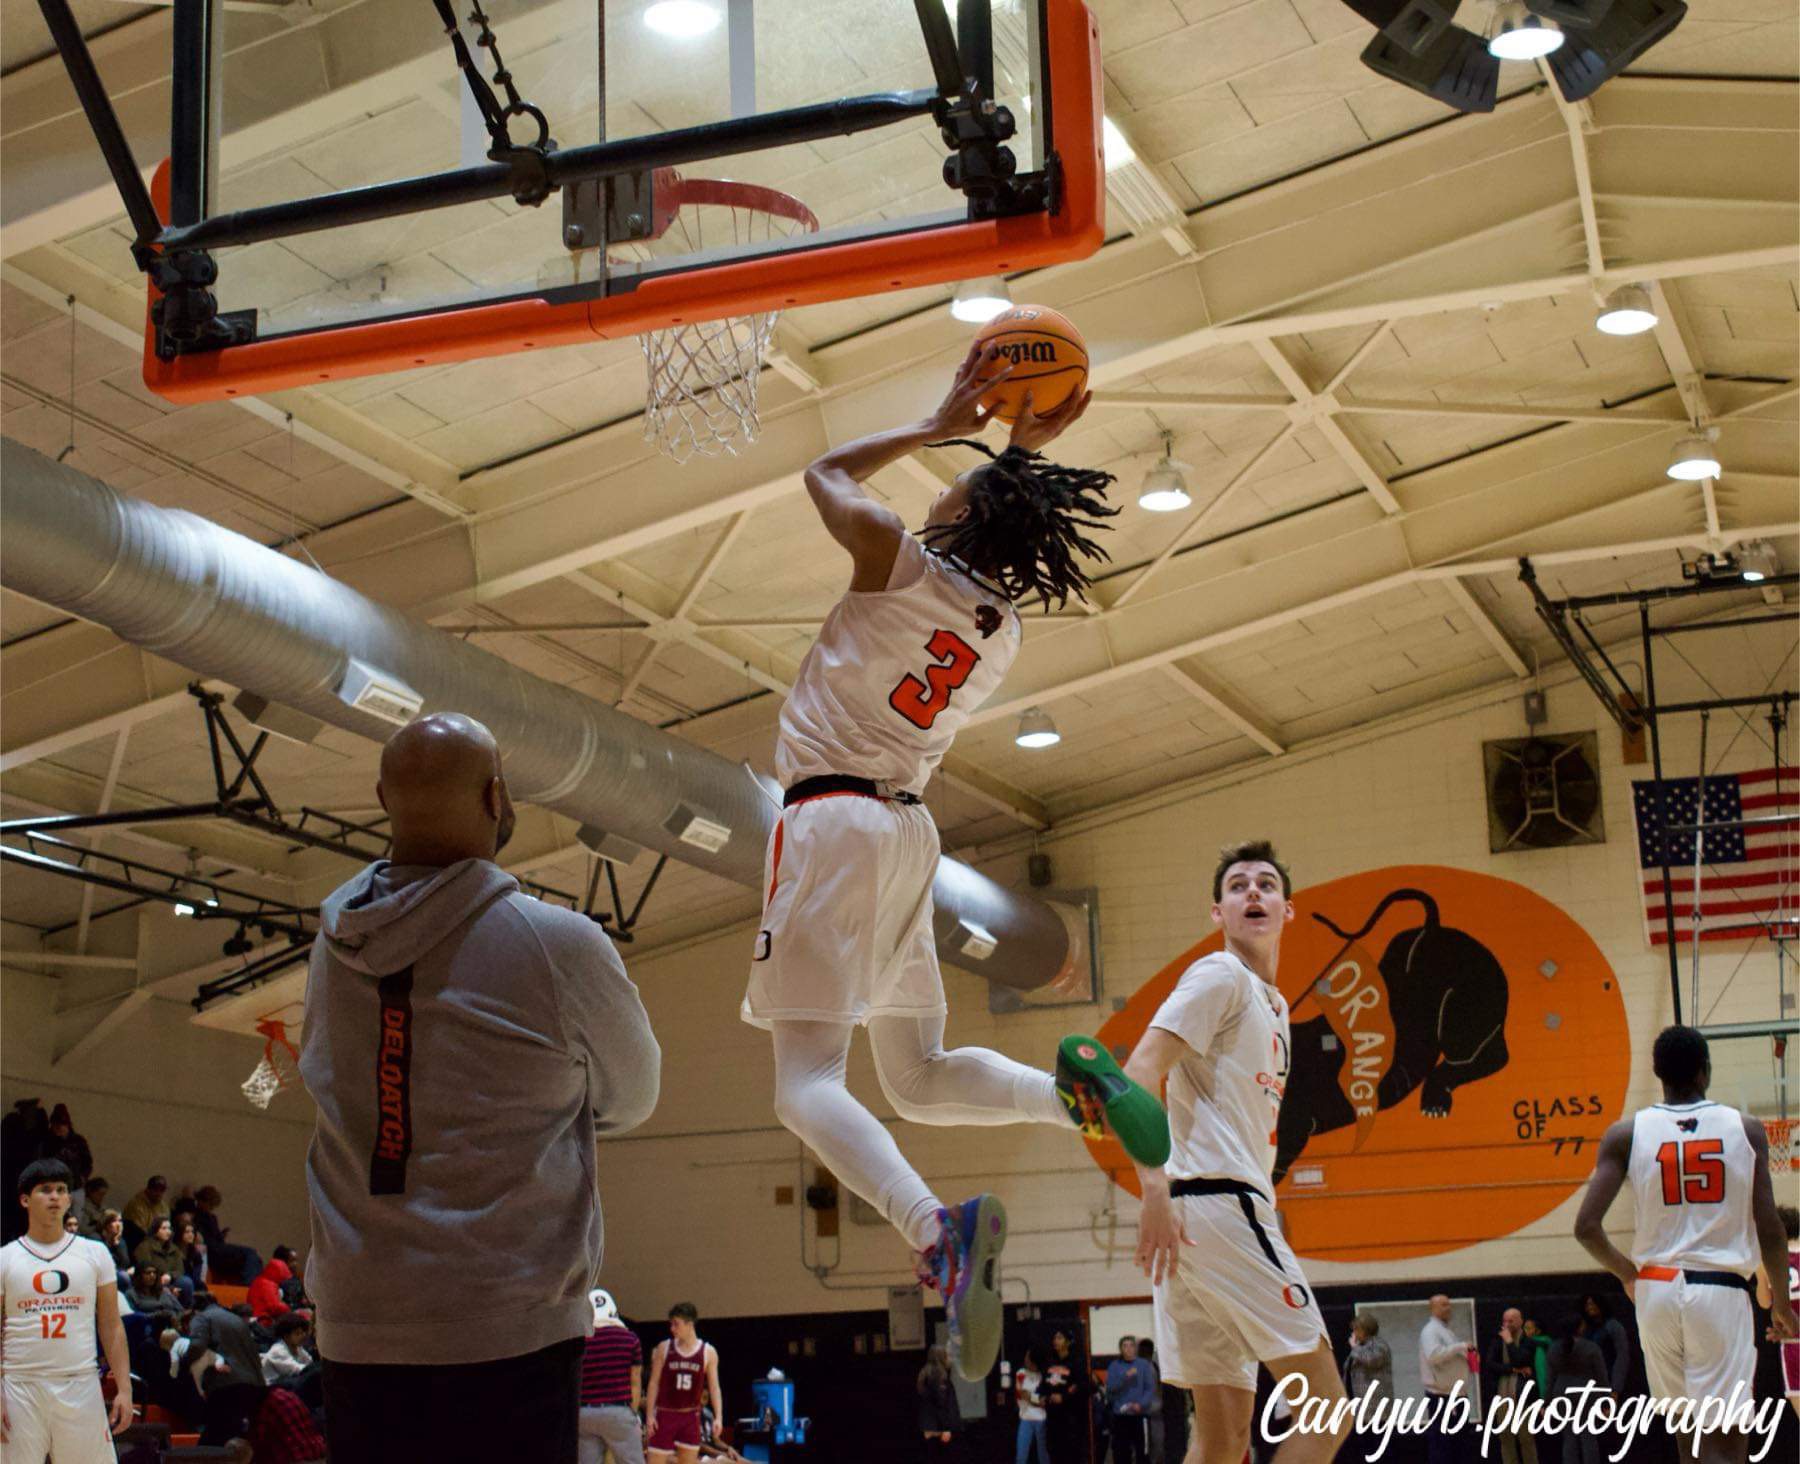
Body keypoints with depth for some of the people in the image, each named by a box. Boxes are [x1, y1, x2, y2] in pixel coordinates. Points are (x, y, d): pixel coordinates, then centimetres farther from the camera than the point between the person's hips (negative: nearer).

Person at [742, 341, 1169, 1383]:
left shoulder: (896, 555, -7)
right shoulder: (1004, 630, 12)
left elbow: (828, 472, 13)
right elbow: (990, 544, 35)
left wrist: (943, 427, 17)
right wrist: (1023, 451, 30)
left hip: (833, 818, -7)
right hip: (910, 830, 7)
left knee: (808, 1079, -15)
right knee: (921, 1079, 18)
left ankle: (937, 1227, -39)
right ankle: (1077, 1093, -6)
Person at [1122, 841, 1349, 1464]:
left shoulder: (1274, 1003, 25)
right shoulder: (1221, 976, -3)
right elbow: (1138, 1074, -16)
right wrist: (1154, 1187, -27)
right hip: (1219, 1201, -9)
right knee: (1327, 1410, -9)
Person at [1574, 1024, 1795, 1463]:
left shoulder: (1626, 1134, 1)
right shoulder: (1746, 1129, 1)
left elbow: (1586, 1227, -6)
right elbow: (1770, 1230, 0)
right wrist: (1781, 1296, 16)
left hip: (1657, 1290, 2)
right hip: (1723, 1290, -2)